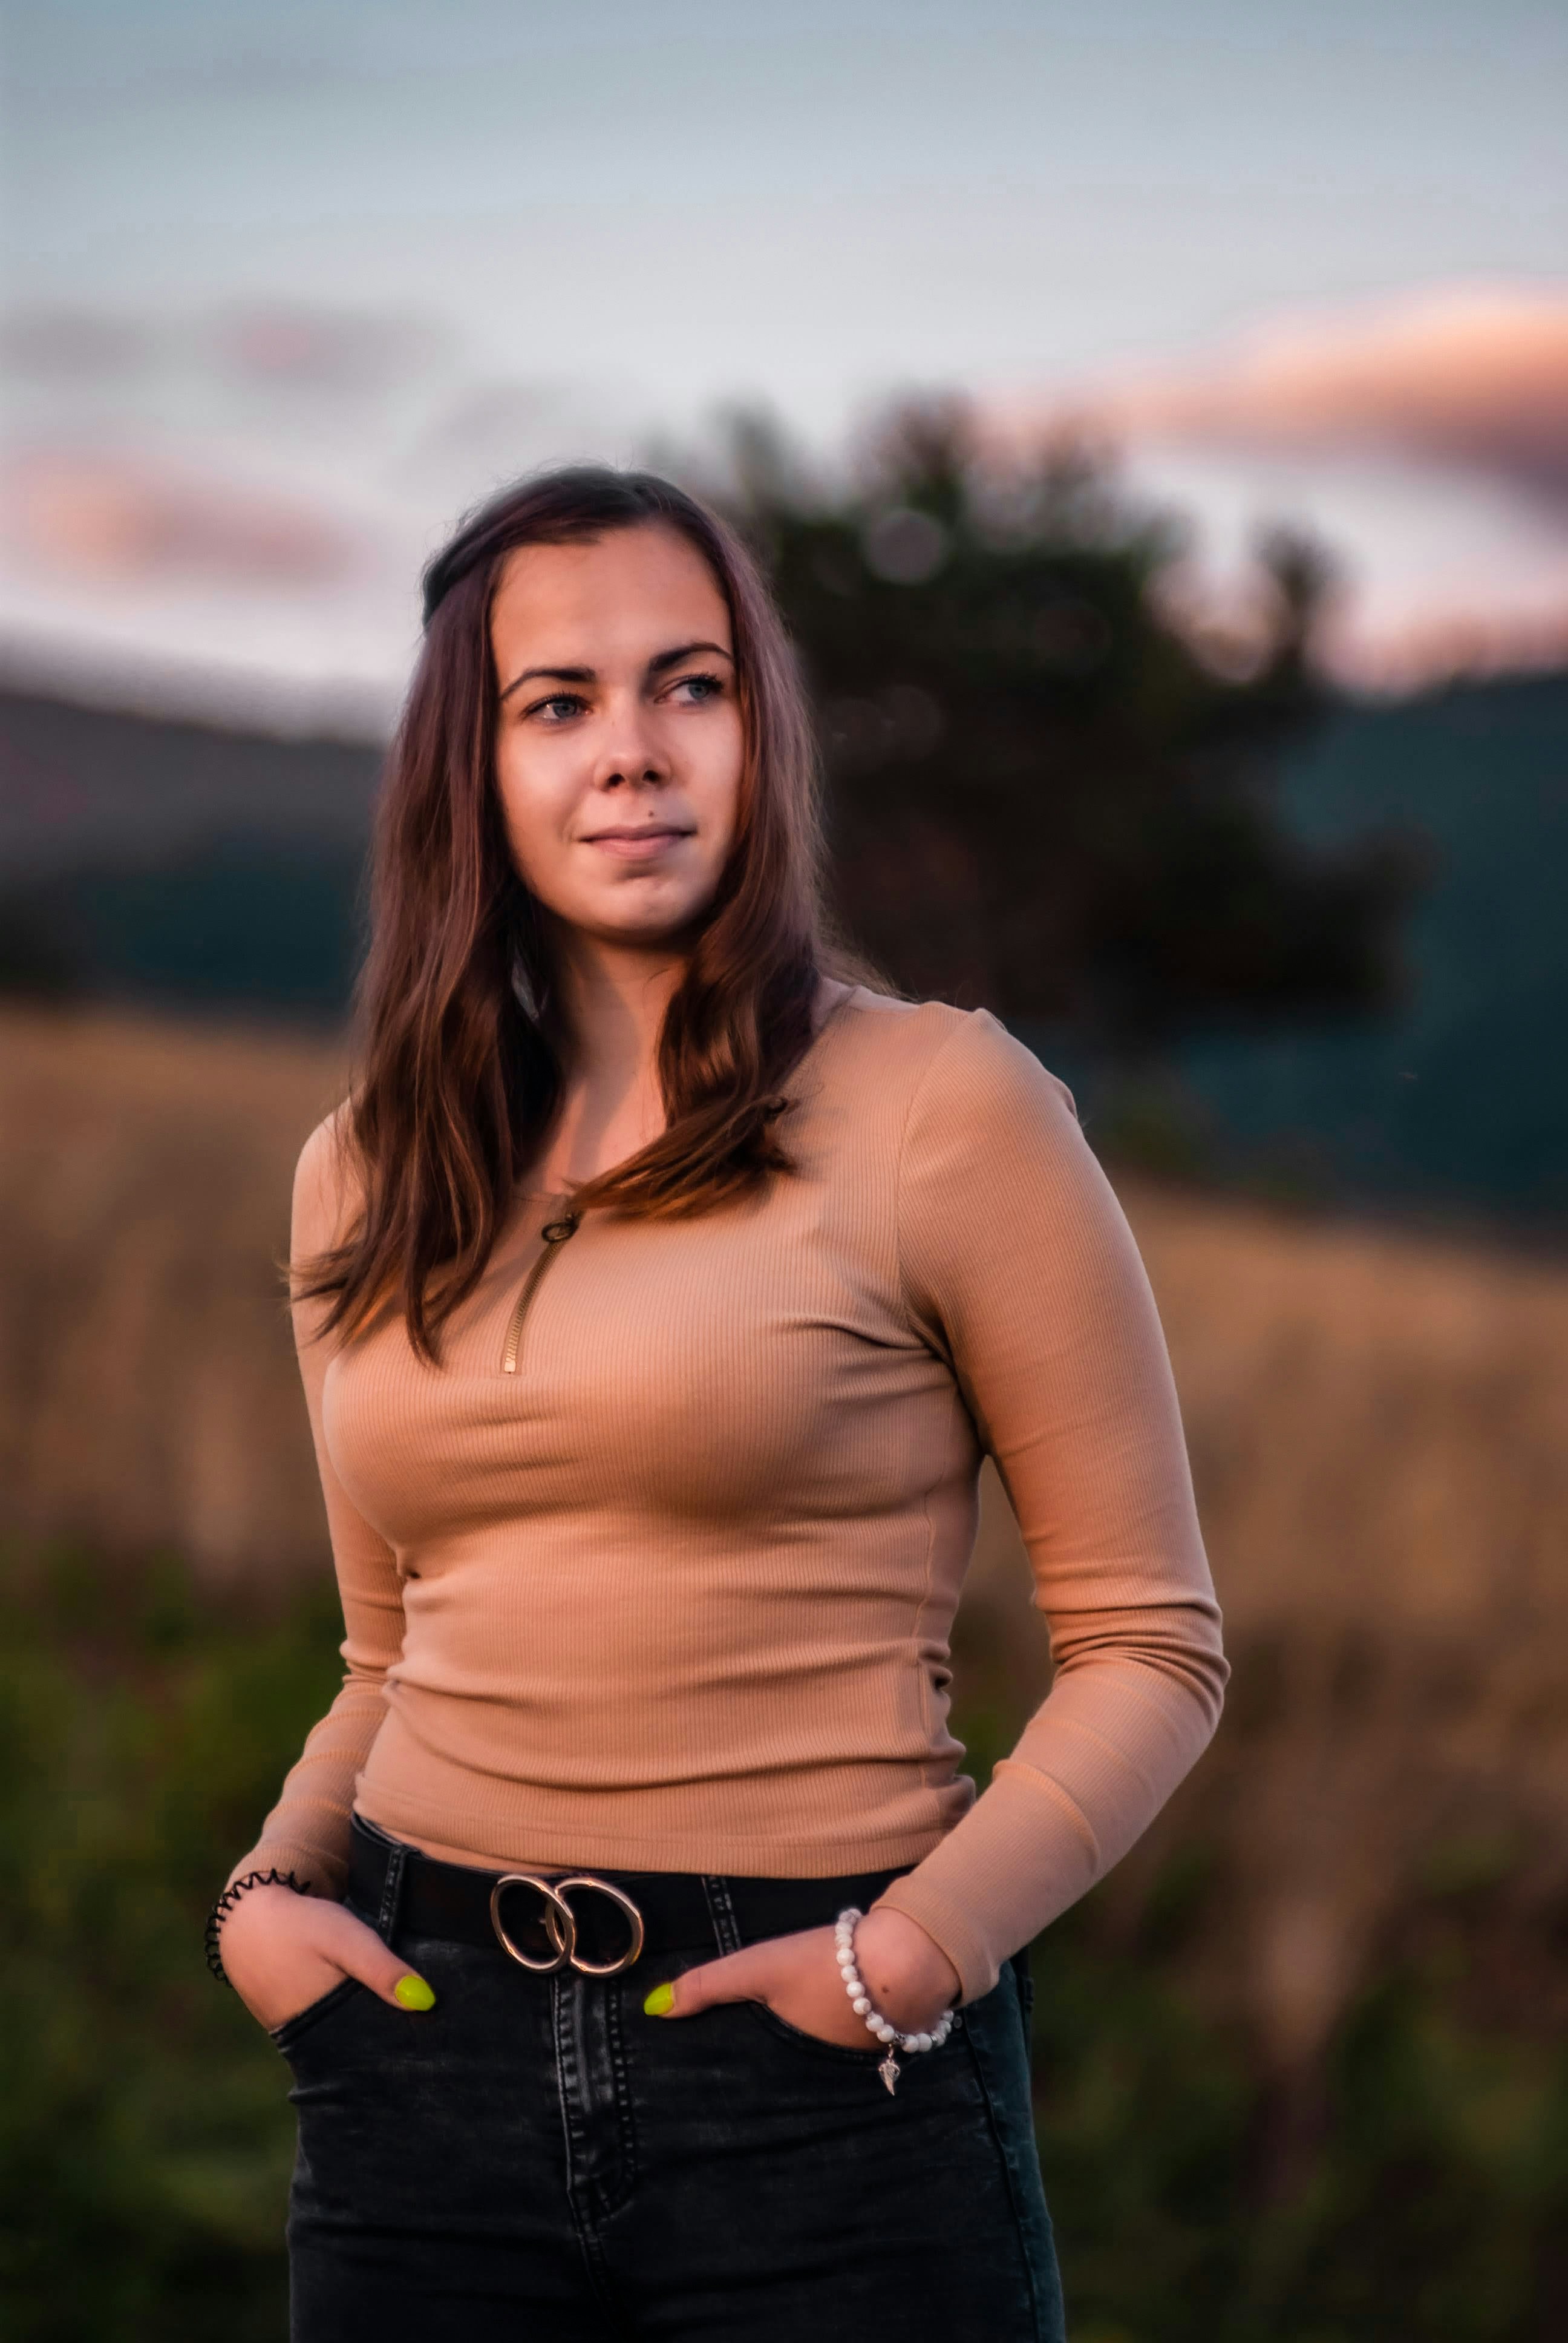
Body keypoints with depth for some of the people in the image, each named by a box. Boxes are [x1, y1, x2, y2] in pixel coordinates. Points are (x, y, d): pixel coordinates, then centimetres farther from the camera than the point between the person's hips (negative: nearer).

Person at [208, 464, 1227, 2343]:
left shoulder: (938, 1105, -5)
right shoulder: (363, 1180, 9)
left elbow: (1147, 1645, -4)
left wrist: (917, 1948, -15)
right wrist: (270, 1888, 2)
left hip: (821, 2073, -4)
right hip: (429, 2048, 4)